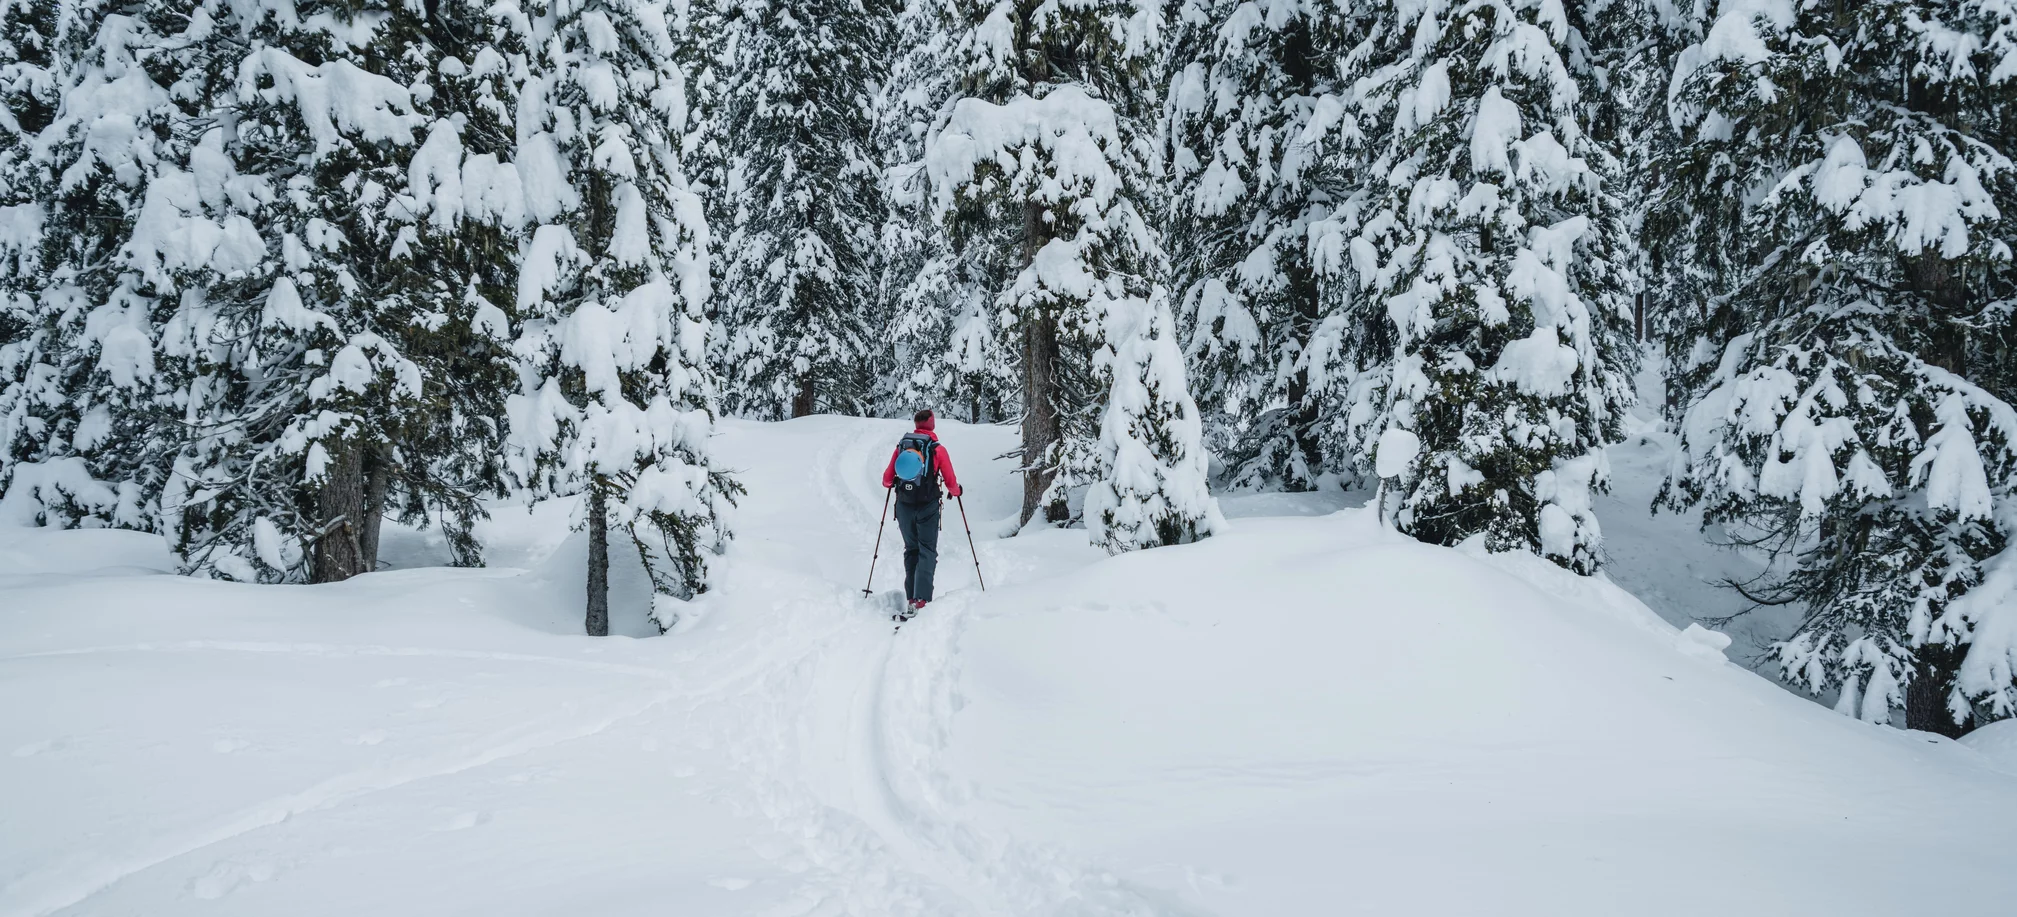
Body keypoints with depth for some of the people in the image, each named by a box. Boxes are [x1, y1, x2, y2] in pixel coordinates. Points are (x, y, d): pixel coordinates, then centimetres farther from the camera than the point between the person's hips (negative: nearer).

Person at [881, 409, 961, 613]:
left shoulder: (901, 446, 3)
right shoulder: (937, 449, -5)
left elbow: (887, 479, 6)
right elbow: (951, 482, -4)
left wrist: (892, 483, 29)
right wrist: (955, 491, 19)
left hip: (904, 506, 3)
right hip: (928, 506, -3)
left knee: (911, 550, 16)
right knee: (927, 551, 1)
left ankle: (911, 598, 12)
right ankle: (921, 599, -13)